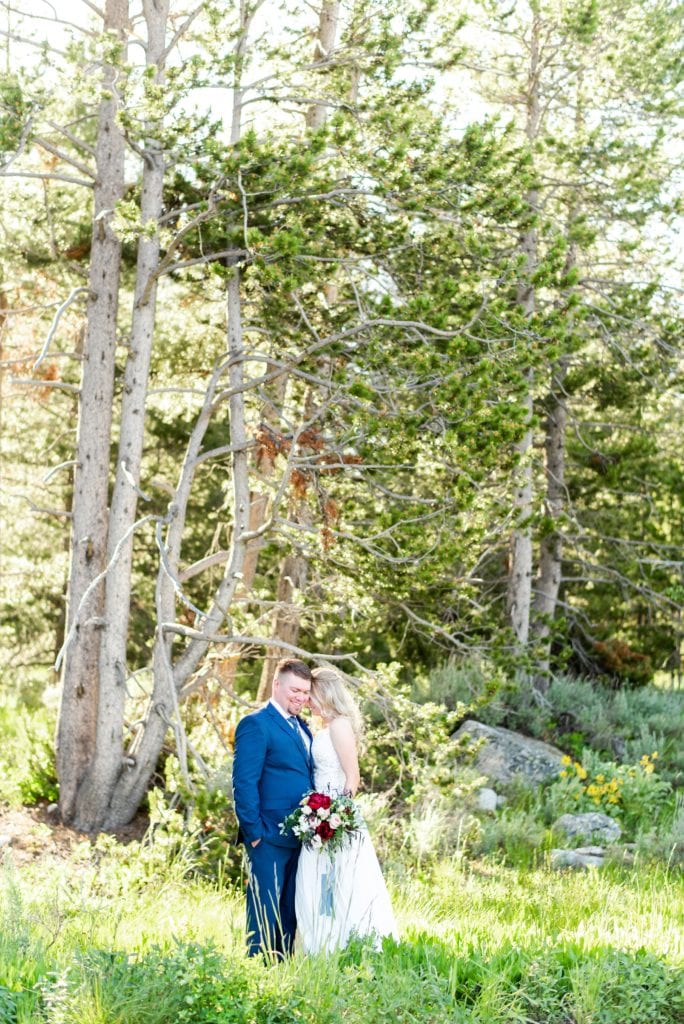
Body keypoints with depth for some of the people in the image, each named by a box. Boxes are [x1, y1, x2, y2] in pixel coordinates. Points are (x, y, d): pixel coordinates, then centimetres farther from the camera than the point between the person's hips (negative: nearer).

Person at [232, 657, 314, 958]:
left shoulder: (302, 727, 18)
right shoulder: (256, 724, -8)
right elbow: (244, 783, -13)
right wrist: (254, 832, -17)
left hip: (300, 835, 8)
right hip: (270, 838, -8)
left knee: (291, 911, 12)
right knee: (264, 910, -2)